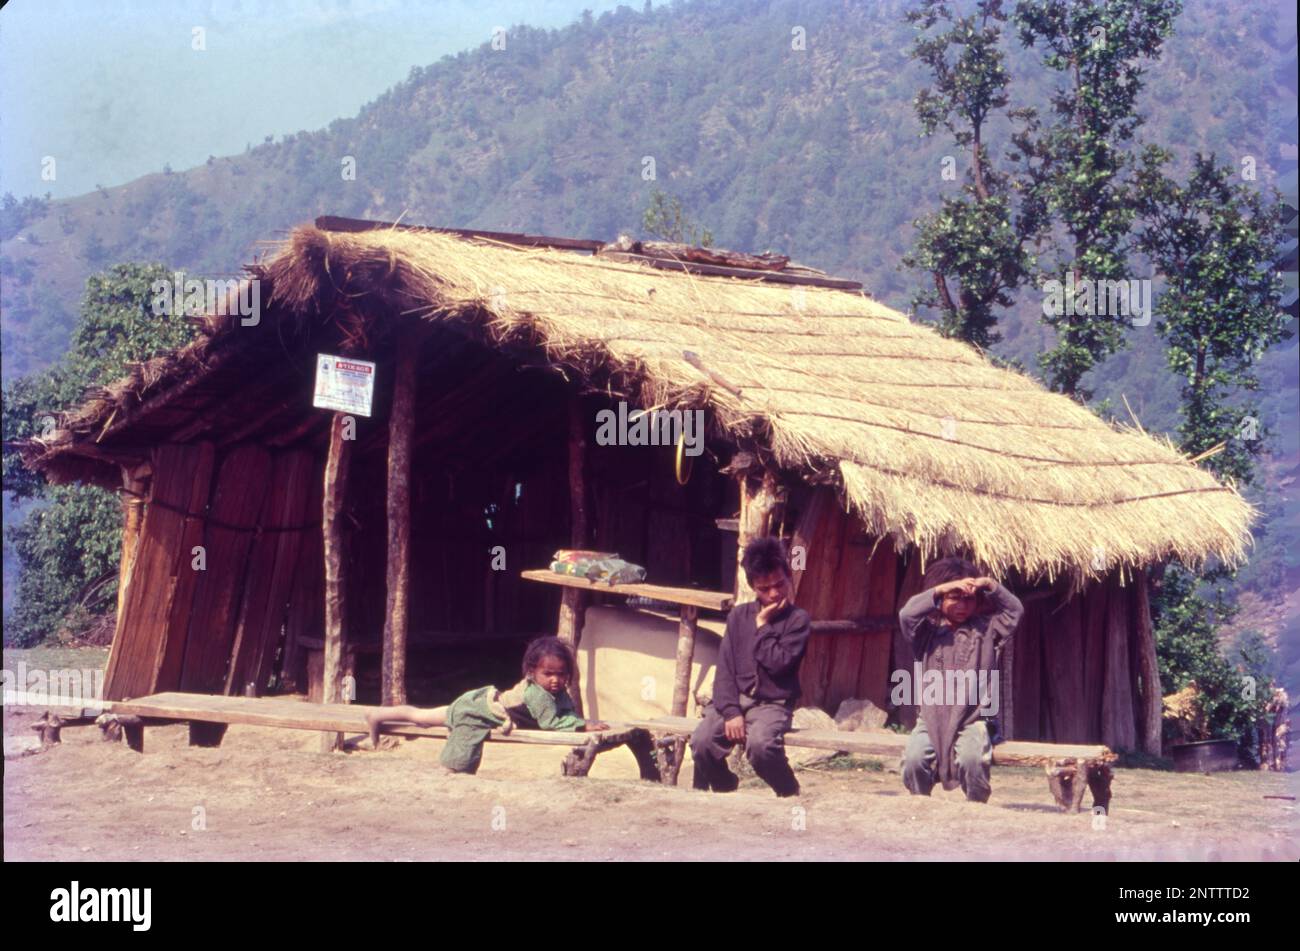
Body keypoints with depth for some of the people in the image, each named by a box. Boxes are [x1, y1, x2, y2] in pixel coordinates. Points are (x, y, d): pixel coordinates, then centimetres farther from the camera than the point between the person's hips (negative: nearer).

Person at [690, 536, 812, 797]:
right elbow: (725, 668, 3)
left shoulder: (798, 619, 1)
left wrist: (762, 626, -4)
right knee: (702, 741, -25)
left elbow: (779, 663, -12)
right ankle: (723, 792, 5)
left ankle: (790, 795, -6)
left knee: (760, 744, -35)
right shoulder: (739, 615, 11)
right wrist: (730, 711, -11)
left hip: (772, 704, -3)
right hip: (734, 699, 3)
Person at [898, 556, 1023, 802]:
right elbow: (906, 614, -12)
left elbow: (1015, 610, 3)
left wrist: (991, 586, -9)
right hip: (931, 718, 0)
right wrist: (941, 589, -16)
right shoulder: (928, 630, 6)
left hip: (971, 720, 0)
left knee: (972, 759, -31)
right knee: (914, 757, -27)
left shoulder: (985, 629, 10)